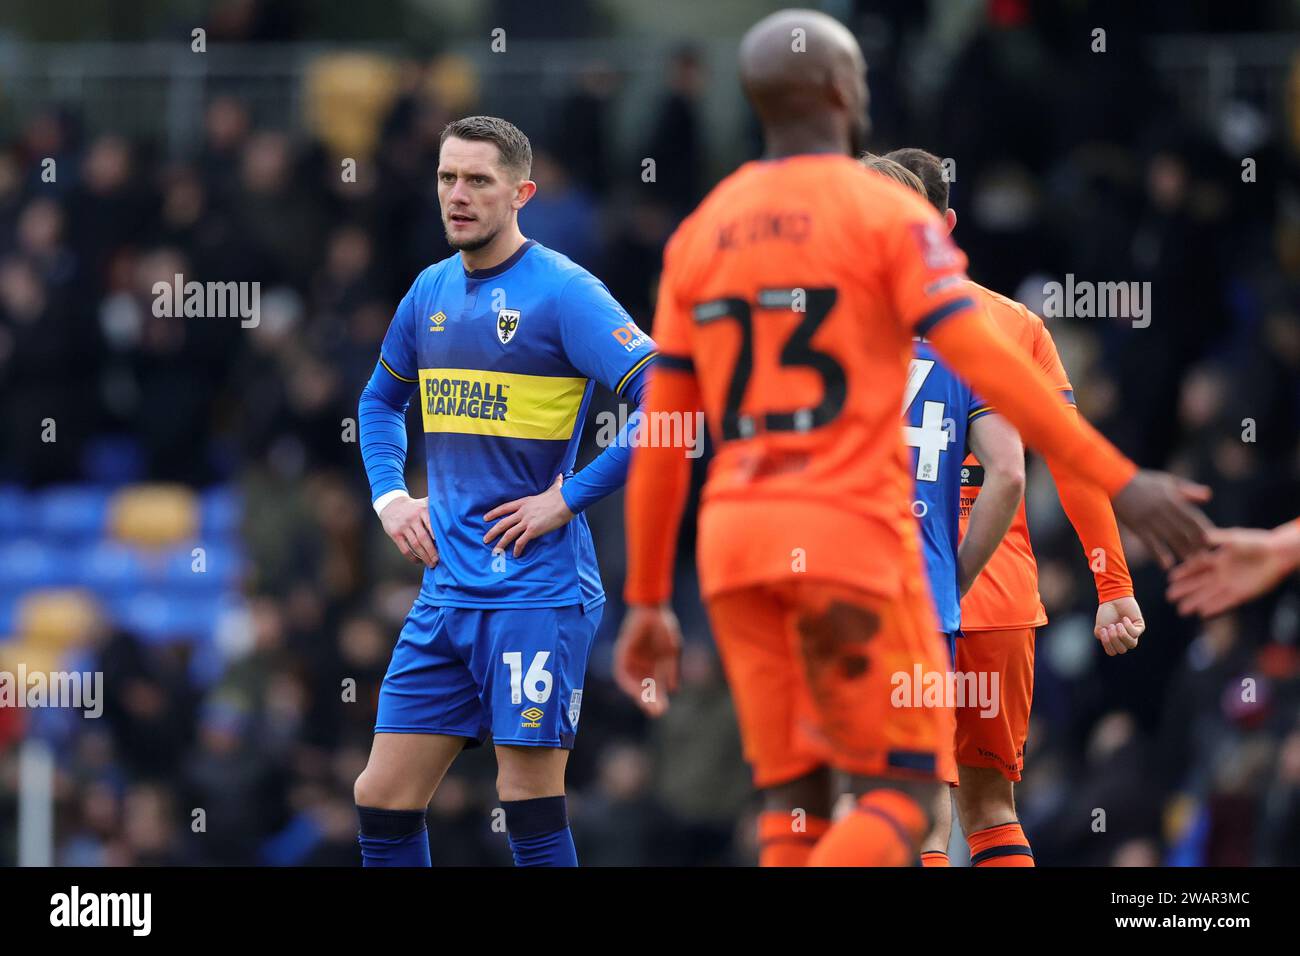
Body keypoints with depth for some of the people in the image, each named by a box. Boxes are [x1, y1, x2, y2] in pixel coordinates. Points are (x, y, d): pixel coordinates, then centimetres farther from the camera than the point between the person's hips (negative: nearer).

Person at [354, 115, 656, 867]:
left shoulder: (564, 293, -10)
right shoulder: (432, 291, 12)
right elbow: (382, 401, 30)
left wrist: (568, 499, -16)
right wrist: (391, 497, 13)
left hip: (536, 596, -7)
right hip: (446, 598, 7)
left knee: (532, 810, -4)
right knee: (383, 803, 5)